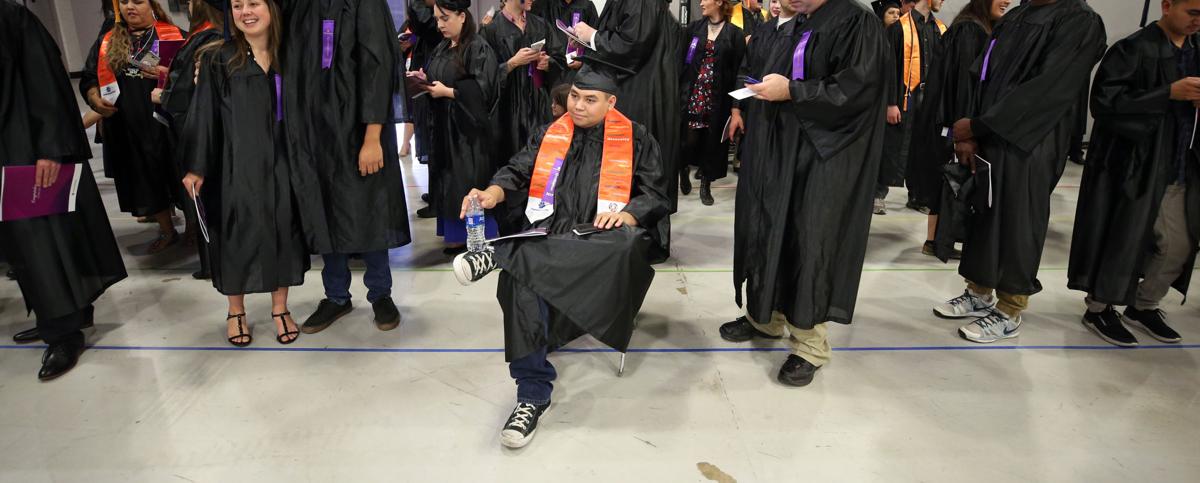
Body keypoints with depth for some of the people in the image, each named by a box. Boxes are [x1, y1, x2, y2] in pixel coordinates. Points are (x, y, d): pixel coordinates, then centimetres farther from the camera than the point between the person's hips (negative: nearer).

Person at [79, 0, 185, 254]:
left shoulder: (175, 36, 4)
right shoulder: (108, 42, 13)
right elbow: (88, 79, 15)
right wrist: (95, 99, -4)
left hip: (167, 125, -4)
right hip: (126, 129, 4)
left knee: (182, 181, 0)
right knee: (145, 183, 10)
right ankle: (167, 231, 25)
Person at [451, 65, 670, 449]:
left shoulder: (636, 139, 14)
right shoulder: (548, 136, 22)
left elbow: (656, 194, 8)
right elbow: (517, 172, 11)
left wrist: (627, 214, -14)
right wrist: (492, 194, -12)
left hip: (602, 238, -1)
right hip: (549, 235, 2)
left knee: (627, 245, -40)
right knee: (522, 277, -33)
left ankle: (500, 255, -39)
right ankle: (532, 394, -29)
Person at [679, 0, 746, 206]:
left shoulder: (735, 34, 2)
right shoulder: (694, 28, 8)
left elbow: (739, 69, -1)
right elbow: (682, 59, 6)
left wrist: (735, 103, -8)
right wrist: (679, 89, -4)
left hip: (718, 97, -1)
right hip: (692, 94, 1)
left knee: (712, 140, 4)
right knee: (690, 138, -3)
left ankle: (706, 185, 17)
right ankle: (683, 169, 26)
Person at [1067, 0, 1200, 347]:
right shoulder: (1134, 49, -12)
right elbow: (1105, 102, -20)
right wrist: (1169, 93, -22)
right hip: (1132, 166, -7)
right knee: (1120, 241, 3)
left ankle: (1143, 306, 32)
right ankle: (1098, 309, 22)